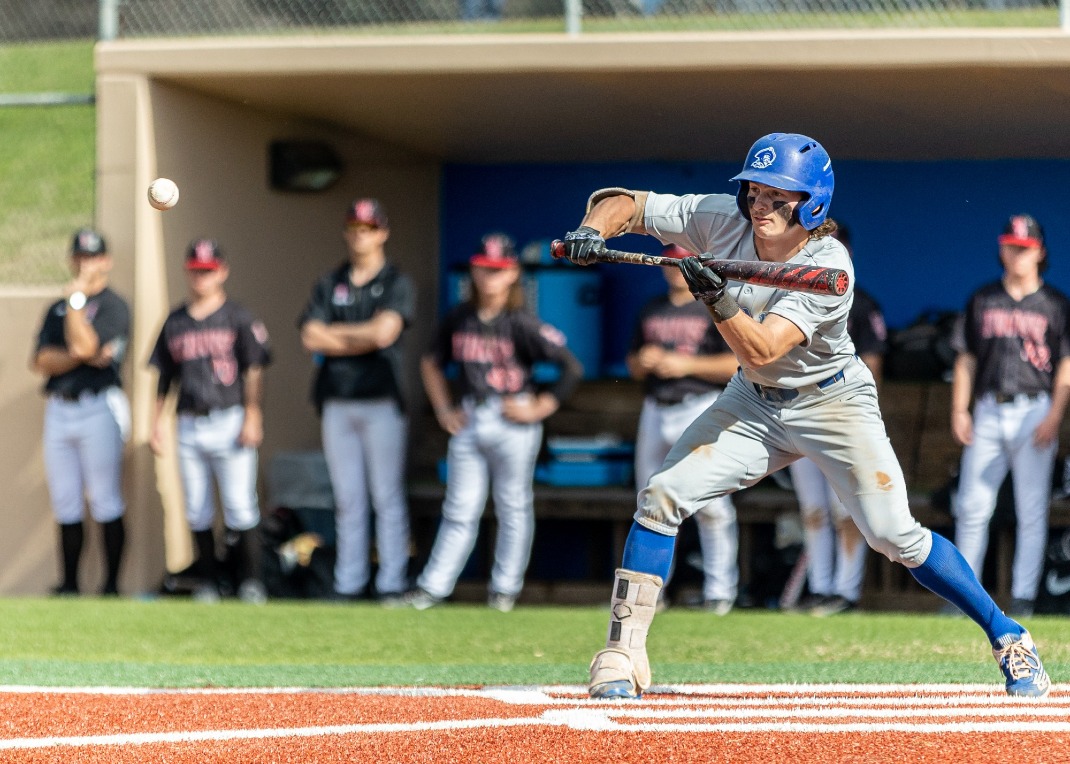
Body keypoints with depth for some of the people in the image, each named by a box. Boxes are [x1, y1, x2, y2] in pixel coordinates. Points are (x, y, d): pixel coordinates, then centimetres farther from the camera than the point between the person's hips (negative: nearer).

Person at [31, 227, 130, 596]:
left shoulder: (114, 306, -2)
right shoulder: (58, 309, 16)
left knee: (105, 503, -5)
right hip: (59, 410, 6)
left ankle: (111, 586, -3)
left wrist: (76, 298, -12)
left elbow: (86, 345, -18)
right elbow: (41, 361, 3)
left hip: (98, 409, -6)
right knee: (65, 504, 8)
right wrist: (79, 357, -13)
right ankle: (69, 586, 13)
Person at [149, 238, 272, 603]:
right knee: (197, 511, 6)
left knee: (240, 506, -7)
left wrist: (252, 418, -11)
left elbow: (254, 371, -3)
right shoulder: (175, 322, 13)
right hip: (188, 427, 4)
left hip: (229, 422, -4)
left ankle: (250, 581, -2)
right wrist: (157, 422, 10)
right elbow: (164, 377, 17)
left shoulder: (239, 318, 1)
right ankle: (211, 581, 13)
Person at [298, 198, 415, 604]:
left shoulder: (396, 284, 2)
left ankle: (392, 585, -5)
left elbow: (384, 332, -14)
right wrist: (362, 340, -8)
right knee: (347, 499, 6)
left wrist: (336, 332, -1)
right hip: (337, 401, 4)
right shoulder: (329, 284, 14)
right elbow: (311, 338, 1)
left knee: (387, 496, -5)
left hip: (381, 403, -4)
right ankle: (347, 586, 9)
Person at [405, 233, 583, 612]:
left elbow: (572, 367, -10)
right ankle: (432, 588, 6)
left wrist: (541, 408, -10)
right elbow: (431, 363, 21)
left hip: (512, 421, -4)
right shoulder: (458, 319, 5)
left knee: (514, 507, 4)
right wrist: (443, 410, 13)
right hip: (468, 421, 4)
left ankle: (505, 588, 13)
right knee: (459, 510, 6)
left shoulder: (521, 324, -9)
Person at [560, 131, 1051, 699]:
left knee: (895, 536, -12)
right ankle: (622, 654, -7)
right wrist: (594, 230, -30)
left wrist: (716, 296, -52)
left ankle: (1007, 636, 5)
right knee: (662, 496, -12)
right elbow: (624, 202, -9)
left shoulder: (827, 268, -27)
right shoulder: (720, 221, -15)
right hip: (753, 403, 4)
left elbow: (760, 350, -37)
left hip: (833, 403, -4)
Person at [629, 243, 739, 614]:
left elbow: (739, 364, -11)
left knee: (711, 503, -10)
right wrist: (643, 361, -1)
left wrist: (686, 364, -17)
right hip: (655, 412, 6)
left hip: (701, 408, -6)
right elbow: (633, 368, 23)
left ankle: (719, 590, -5)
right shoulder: (651, 311, 17)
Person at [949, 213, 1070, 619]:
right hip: (988, 413, 3)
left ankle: (1023, 597, 0)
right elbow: (966, 359, 13)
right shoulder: (982, 300, 12)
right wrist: (959, 410, 3)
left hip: (1034, 412, -3)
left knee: (1031, 510, -3)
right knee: (972, 506, -1)